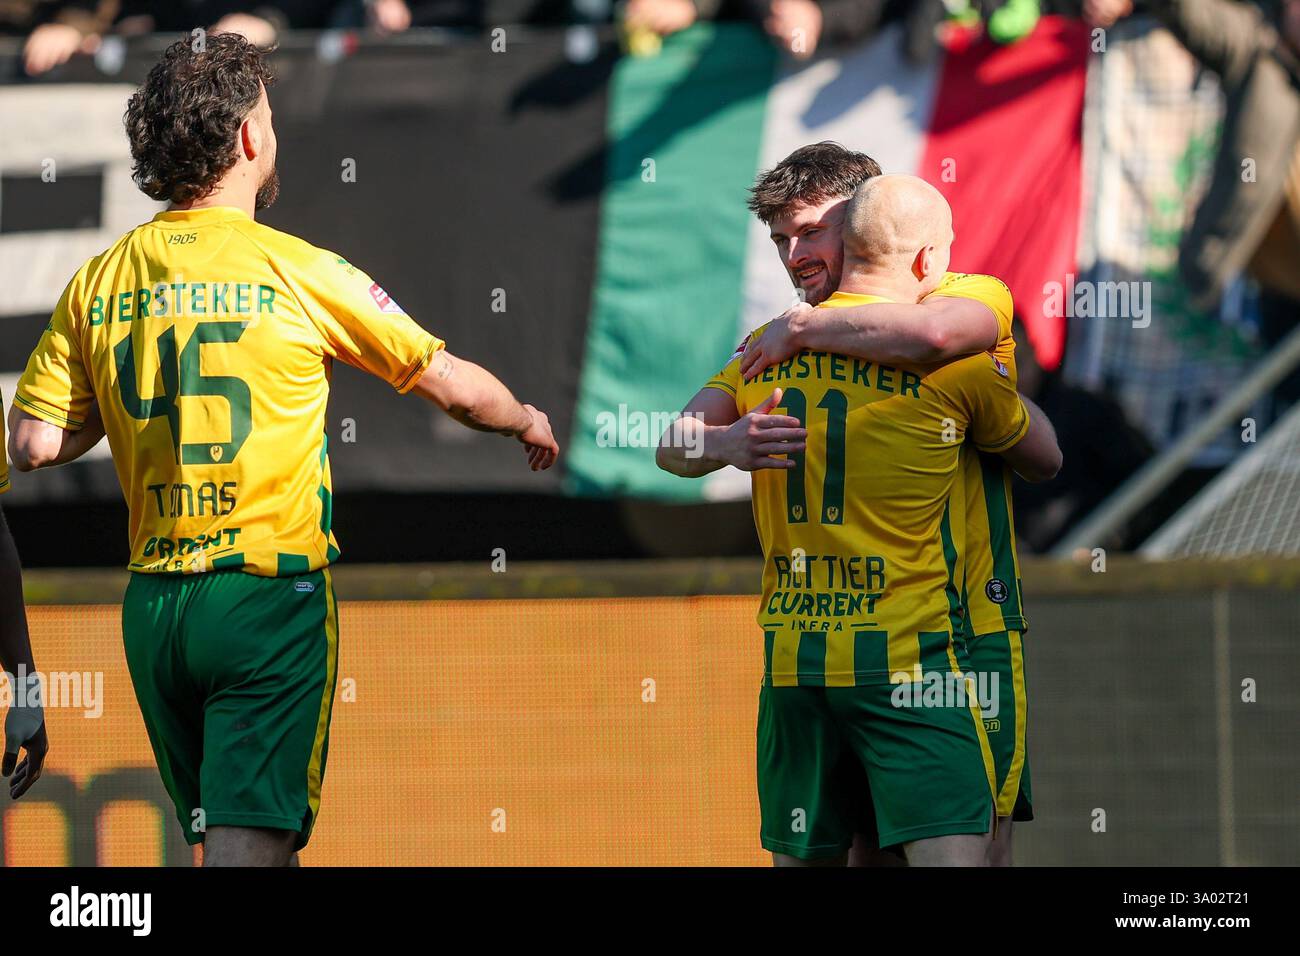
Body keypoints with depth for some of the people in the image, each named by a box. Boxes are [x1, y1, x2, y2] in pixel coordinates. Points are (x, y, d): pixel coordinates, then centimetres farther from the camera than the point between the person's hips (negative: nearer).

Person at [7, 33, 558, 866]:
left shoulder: (99, 282, 4)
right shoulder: (299, 272, -6)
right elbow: (451, 384, 2)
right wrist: (528, 420, 23)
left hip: (154, 603, 5)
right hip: (271, 594, -5)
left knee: (233, 840, 17)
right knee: (252, 844, -9)